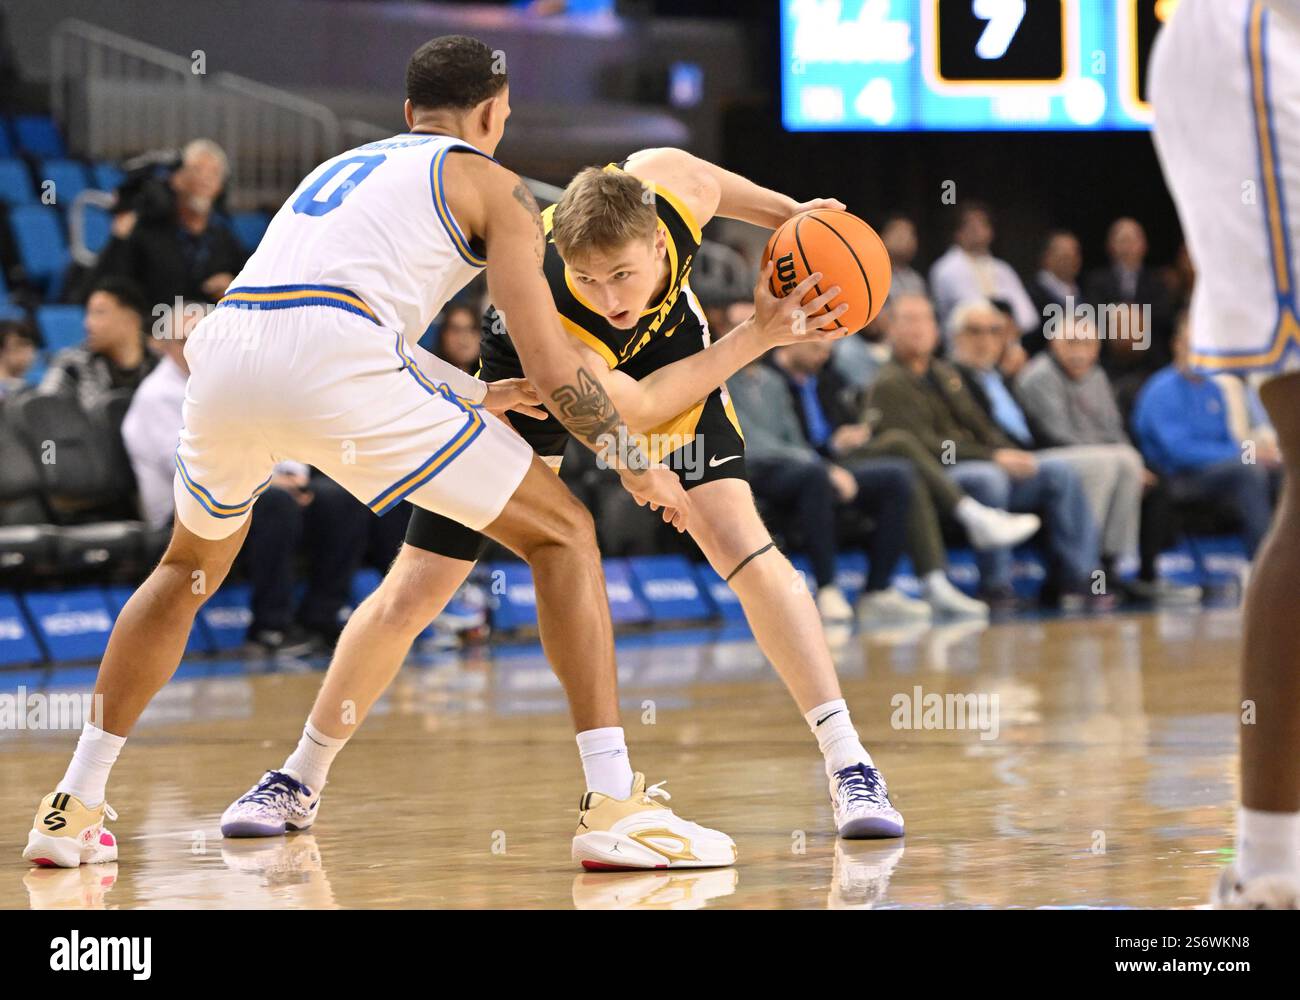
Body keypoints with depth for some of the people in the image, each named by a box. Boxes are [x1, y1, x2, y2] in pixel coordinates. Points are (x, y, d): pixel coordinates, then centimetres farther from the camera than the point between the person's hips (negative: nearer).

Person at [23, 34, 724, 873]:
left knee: (192, 568, 34)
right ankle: (616, 809, -2)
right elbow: (552, 365, 9)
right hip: (336, 368, -6)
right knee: (564, 534, 9)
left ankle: (75, 807, 29)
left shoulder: (339, 168, 36)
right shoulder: (494, 187, 18)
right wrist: (637, 466, 24)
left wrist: (476, 395, 52)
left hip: (224, 356, 6)